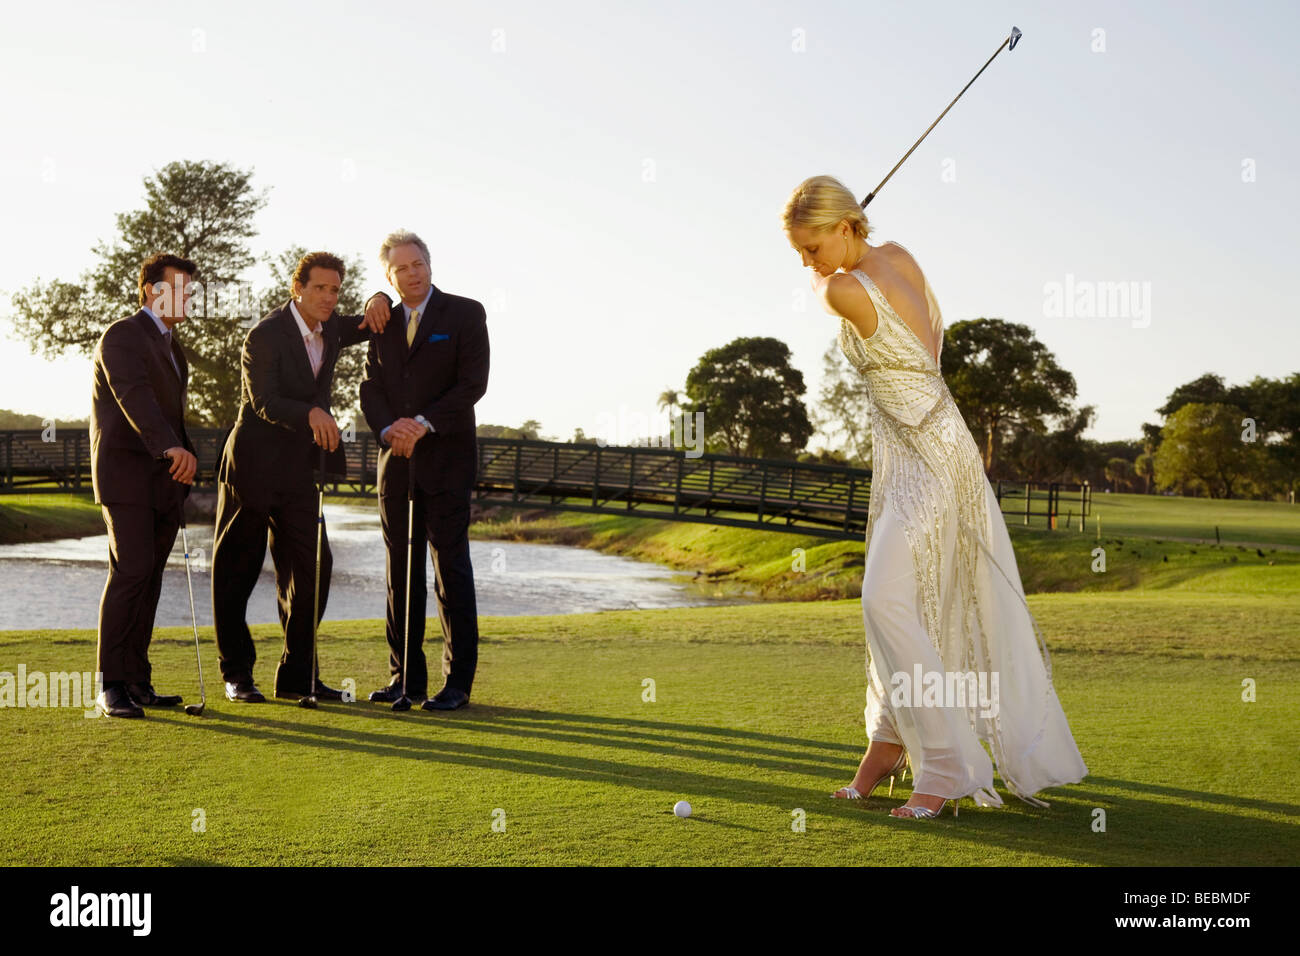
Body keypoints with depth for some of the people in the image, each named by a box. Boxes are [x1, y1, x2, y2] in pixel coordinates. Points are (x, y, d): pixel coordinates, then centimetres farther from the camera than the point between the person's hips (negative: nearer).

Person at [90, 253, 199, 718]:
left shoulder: (172, 348, 21)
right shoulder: (121, 336, -7)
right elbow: (134, 397, -25)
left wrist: (185, 462, 14)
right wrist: (171, 447, -39)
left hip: (164, 479, 8)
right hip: (126, 474, -8)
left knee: (149, 579, 5)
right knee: (131, 571, -16)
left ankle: (137, 683, 7)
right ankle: (111, 685, -13)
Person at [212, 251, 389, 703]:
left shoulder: (331, 329, 7)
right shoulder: (264, 335, -14)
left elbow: (376, 326, 21)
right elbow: (264, 401, -21)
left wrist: (378, 303, -3)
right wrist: (311, 413, -39)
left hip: (299, 471, 6)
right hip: (253, 467, -6)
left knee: (312, 570, 3)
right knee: (237, 573, 2)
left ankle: (297, 675, 12)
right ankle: (236, 674, 13)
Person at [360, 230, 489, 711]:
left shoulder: (465, 314, 0)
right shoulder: (384, 324, 14)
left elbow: (473, 382, -9)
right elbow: (371, 388, 7)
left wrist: (424, 424, -18)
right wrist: (388, 428, -13)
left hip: (445, 459, -5)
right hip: (396, 460, 5)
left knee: (451, 568, -4)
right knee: (401, 571, 7)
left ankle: (458, 681, 1)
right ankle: (406, 676, 14)